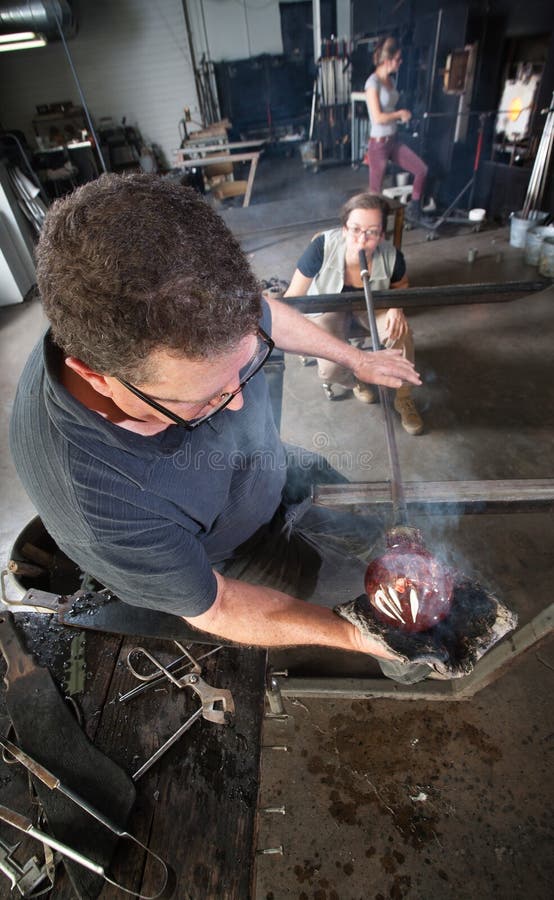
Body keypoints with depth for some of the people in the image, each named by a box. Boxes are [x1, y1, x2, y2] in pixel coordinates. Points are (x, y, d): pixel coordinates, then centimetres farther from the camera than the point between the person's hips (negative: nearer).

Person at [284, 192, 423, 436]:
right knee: (330, 369, -24)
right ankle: (354, 381, 17)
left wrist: (396, 308, -20)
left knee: (401, 334, -27)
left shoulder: (390, 256, -25)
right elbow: (293, 296, -24)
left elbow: (401, 284, 0)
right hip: (328, 306, -1)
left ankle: (403, 399, -2)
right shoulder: (323, 247, -33)